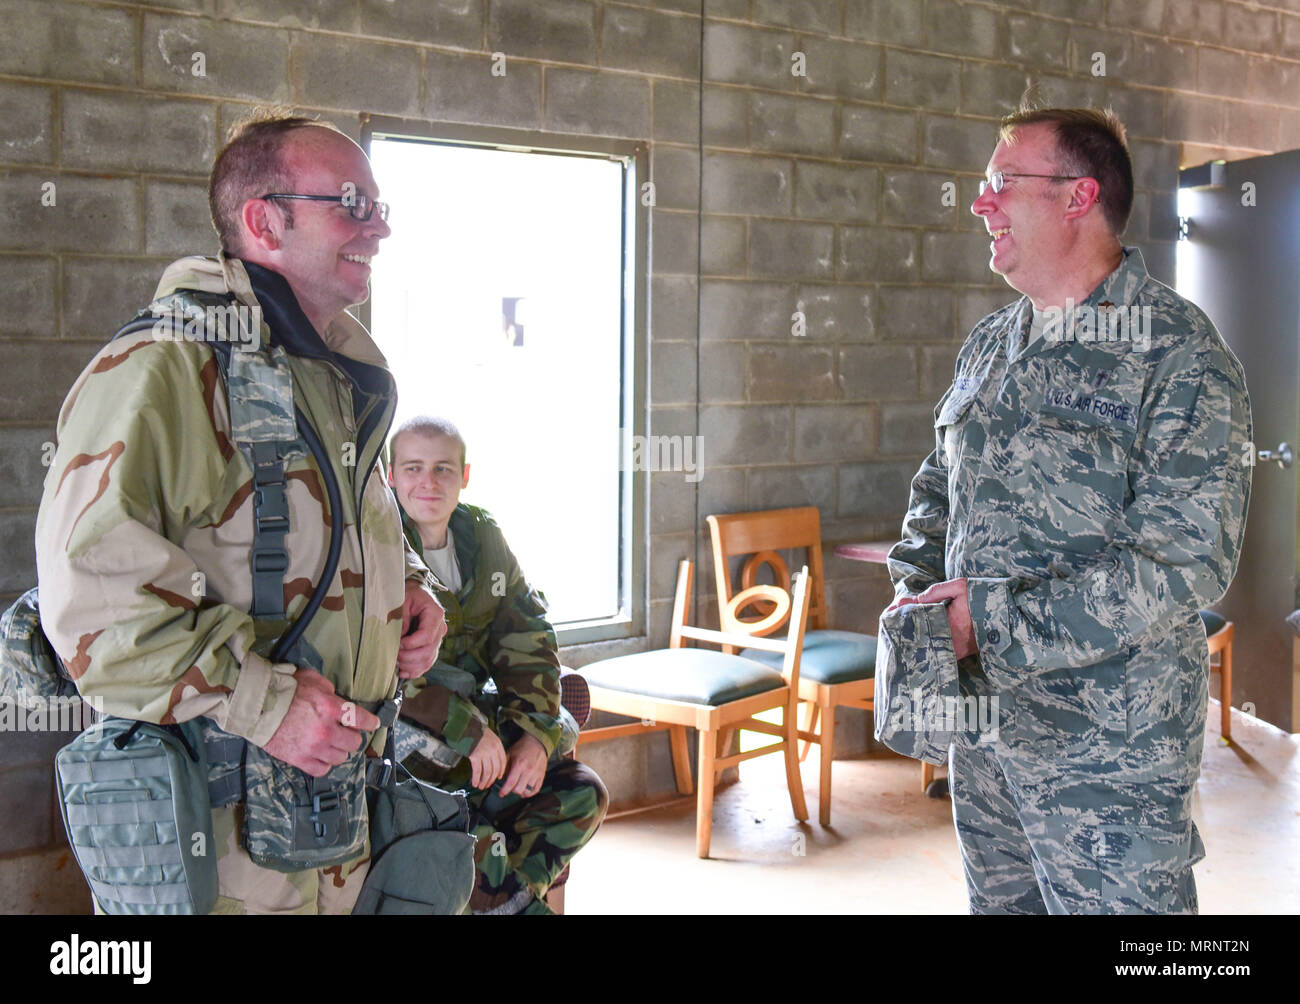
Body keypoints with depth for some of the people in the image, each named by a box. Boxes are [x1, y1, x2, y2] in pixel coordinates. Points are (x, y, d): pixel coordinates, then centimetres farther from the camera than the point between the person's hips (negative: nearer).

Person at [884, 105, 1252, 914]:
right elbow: (938, 492, 20)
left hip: (1105, 752, -7)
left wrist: (994, 620, -21)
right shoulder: (990, 346, 10)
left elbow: (1184, 565, -22)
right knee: (998, 900, 18)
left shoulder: (1180, 356, -14)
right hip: (979, 721, 7)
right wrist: (916, 597, 0)